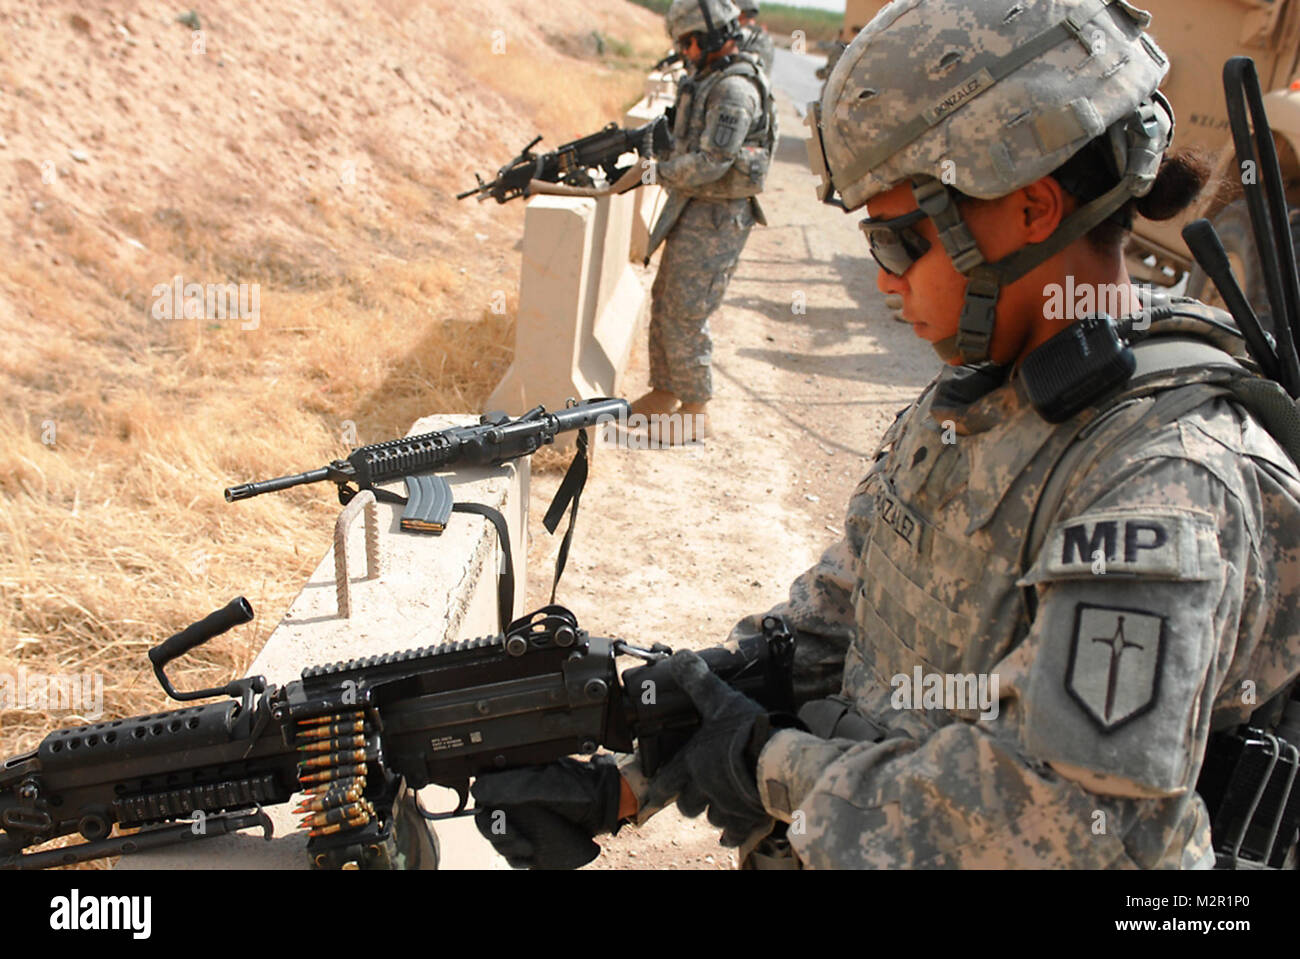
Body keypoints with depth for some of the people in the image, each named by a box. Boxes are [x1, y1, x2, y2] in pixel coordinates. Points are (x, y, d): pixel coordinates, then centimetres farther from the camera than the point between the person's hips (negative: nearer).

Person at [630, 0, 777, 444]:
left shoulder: (735, 90, -19)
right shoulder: (708, 80, 13)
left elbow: (711, 162, -25)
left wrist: (661, 171, -12)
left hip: (717, 219, -10)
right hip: (691, 209, 10)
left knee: (686, 315, -6)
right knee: (664, 303, 15)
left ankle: (695, 411, 5)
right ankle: (664, 391, 27)